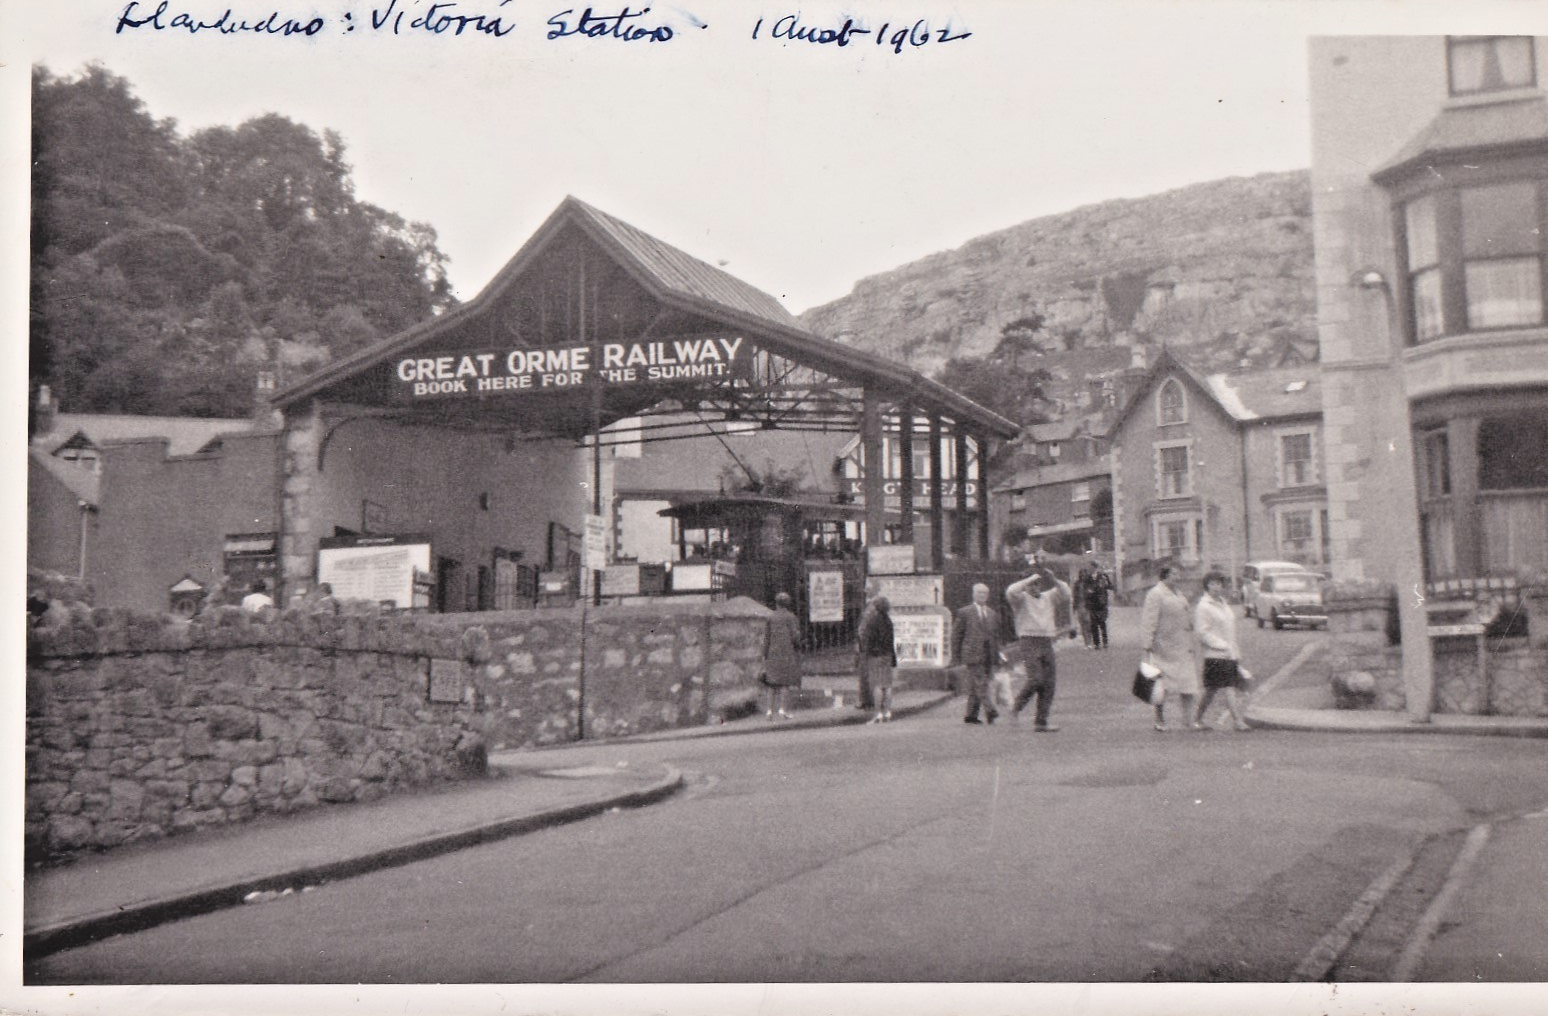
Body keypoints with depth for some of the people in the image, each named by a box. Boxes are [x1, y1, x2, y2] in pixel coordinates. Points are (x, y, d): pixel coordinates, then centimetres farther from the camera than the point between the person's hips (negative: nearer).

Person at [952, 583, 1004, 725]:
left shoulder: (993, 614, 16)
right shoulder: (964, 613, 1)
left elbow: (996, 636, 20)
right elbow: (956, 636, 1)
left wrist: (996, 656, 11)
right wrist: (959, 660, -3)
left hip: (988, 657, 5)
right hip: (972, 656, -5)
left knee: (975, 688, 7)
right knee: (980, 684, -15)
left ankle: (971, 716, 12)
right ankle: (990, 710, -24)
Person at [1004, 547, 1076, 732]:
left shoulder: (1049, 597, 16)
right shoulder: (1021, 599, 0)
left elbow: (1065, 591, 6)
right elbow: (1011, 591, -21)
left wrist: (1050, 577, -8)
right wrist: (1032, 578, -16)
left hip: (1046, 642, 6)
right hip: (1029, 641, -6)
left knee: (1049, 683, 1)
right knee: (1036, 679, -18)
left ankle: (1041, 722, 5)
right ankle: (1017, 707, 4)